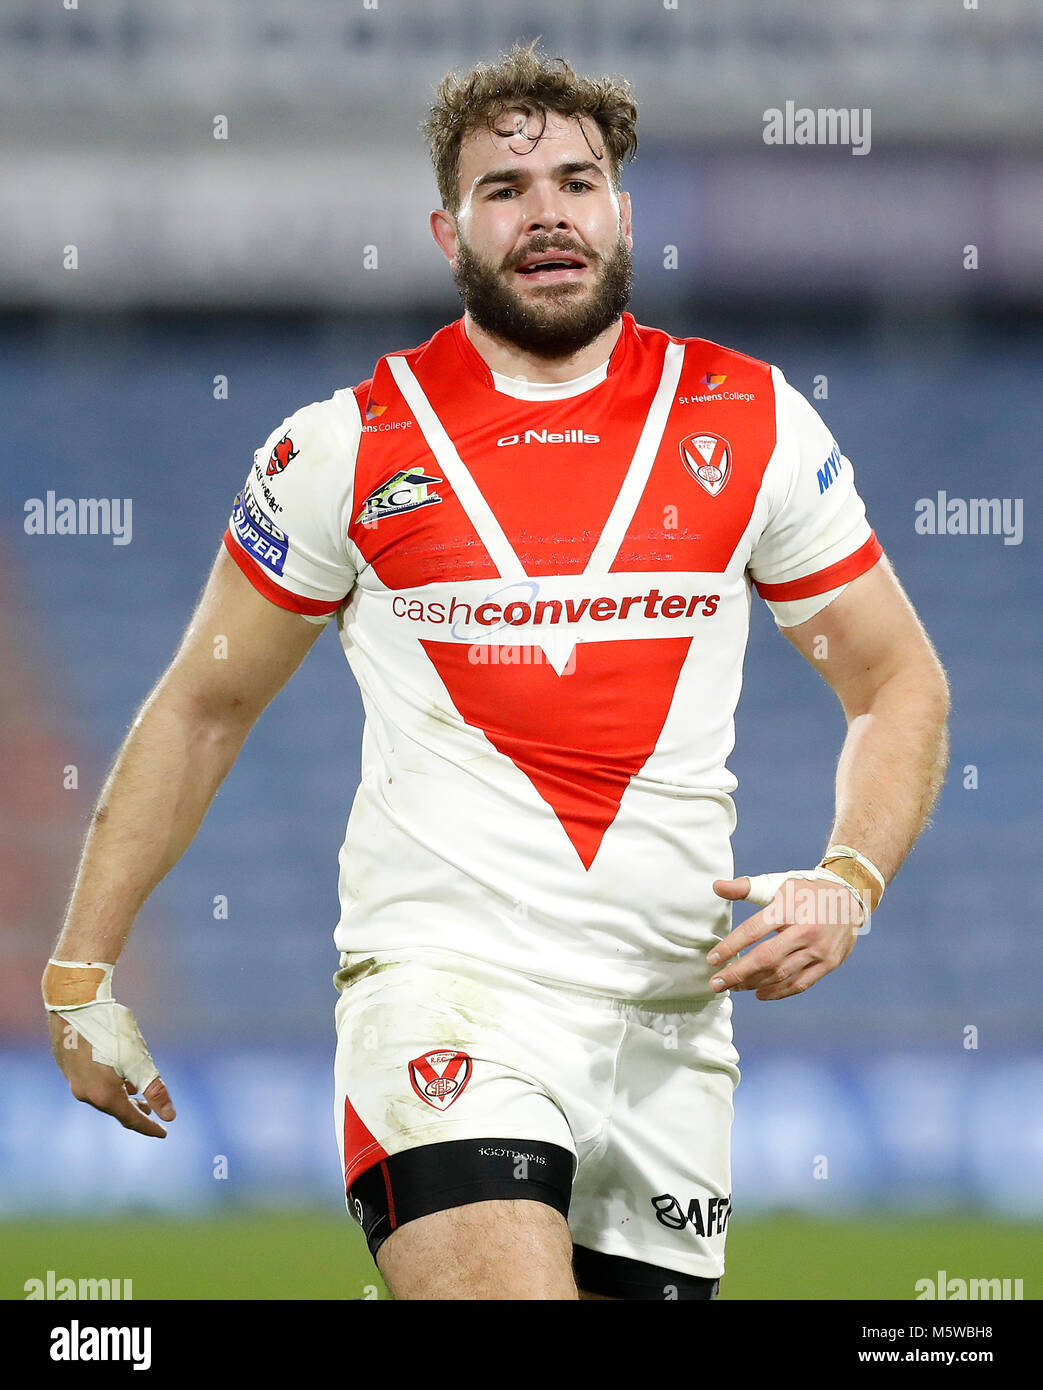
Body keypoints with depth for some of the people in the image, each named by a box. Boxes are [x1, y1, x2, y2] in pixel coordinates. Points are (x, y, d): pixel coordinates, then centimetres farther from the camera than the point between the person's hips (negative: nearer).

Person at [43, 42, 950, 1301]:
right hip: (442, 978, -3)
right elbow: (204, 707, 13)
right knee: (506, 1288, -27)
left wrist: (849, 882, -4)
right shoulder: (348, 449, 3)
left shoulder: (753, 425, 7)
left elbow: (900, 683, 15)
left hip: (669, 1018, 3)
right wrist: (81, 971, 10)